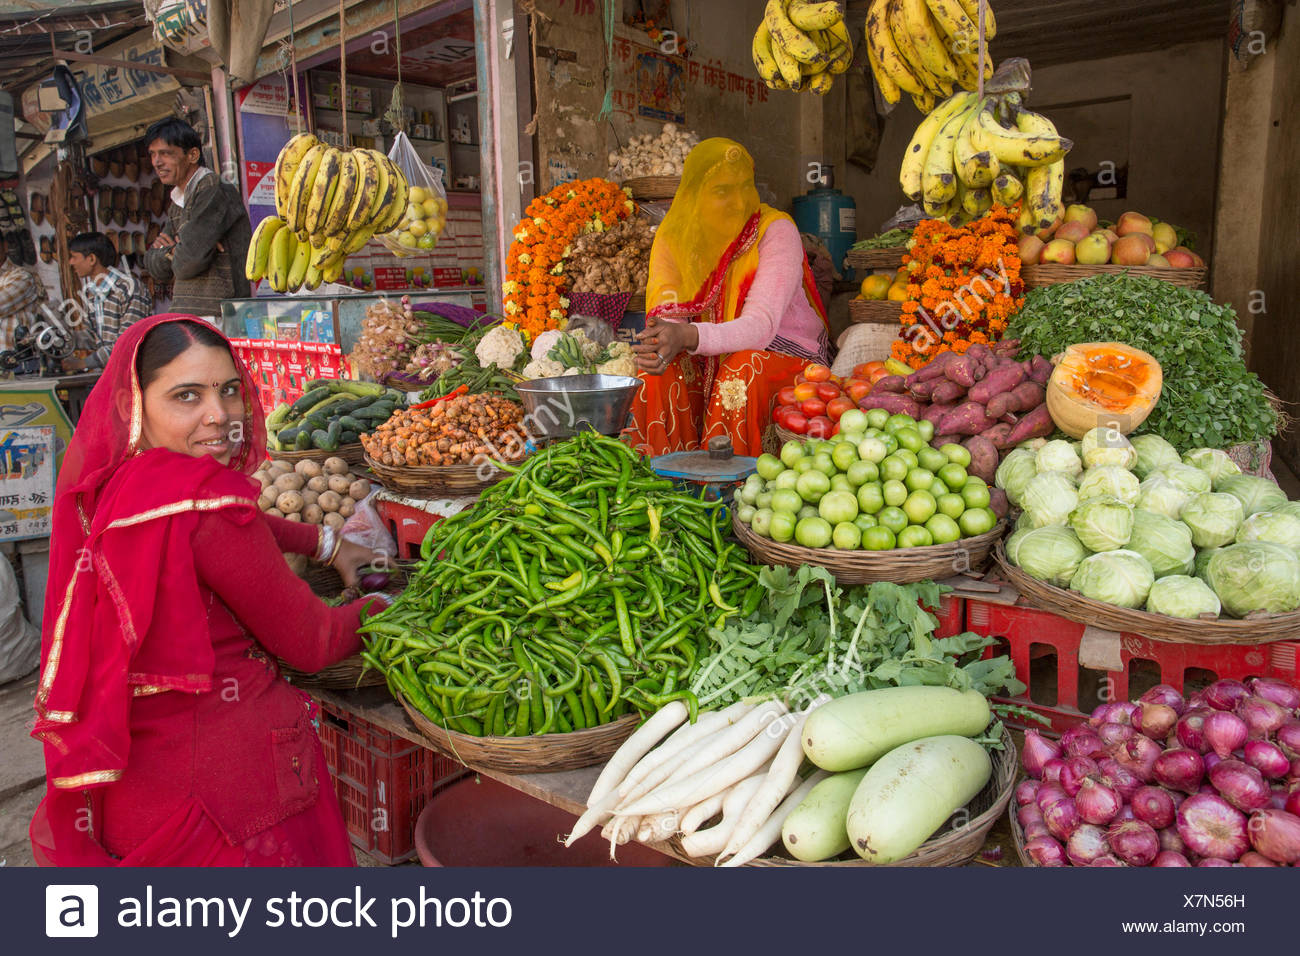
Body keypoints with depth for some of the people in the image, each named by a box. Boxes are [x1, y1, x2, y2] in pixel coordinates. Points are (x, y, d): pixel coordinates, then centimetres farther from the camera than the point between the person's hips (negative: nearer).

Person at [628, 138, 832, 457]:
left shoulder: (776, 230, -15)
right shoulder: (673, 235, -2)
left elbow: (761, 326, -27)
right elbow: (665, 311, -11)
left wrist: (688, 336, -45)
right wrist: (661, 340, -38)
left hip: (783, 355, -3)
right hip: (712, 361, 3)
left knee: (745, 367, -34)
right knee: (658, 362, -24)